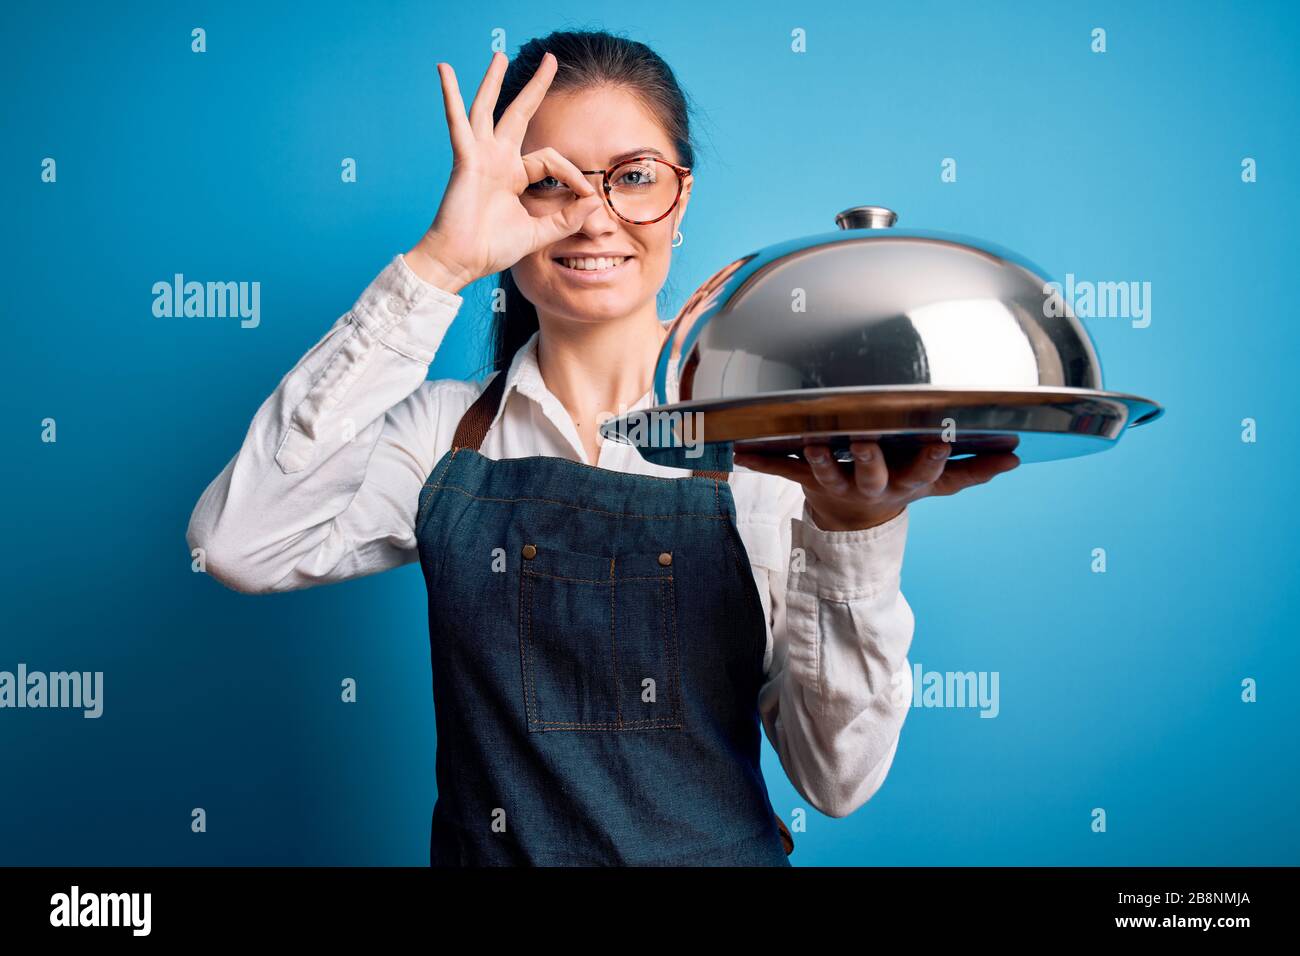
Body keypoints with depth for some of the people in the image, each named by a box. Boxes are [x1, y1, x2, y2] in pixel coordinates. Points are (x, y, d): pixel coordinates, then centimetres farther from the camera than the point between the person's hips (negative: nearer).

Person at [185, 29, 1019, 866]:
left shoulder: (765, 443, -4)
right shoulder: (445, 430, -1)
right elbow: (239, 547, -18)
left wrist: (855, 537, -21)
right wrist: (437, 267, -18)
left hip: (721, 846, -1)